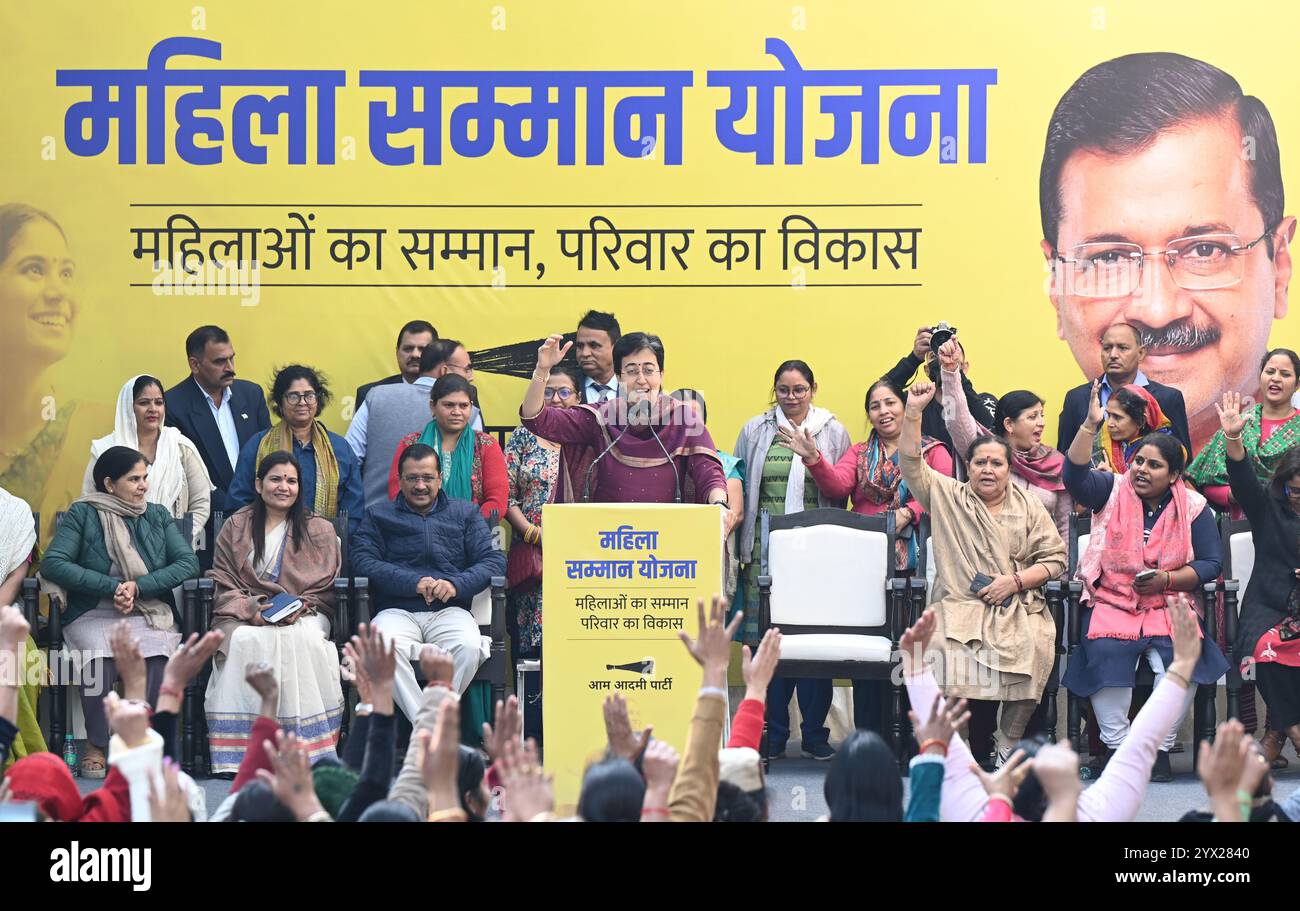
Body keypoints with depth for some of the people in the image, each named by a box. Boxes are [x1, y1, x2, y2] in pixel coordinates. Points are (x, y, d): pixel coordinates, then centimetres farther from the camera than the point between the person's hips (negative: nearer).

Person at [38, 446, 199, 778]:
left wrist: (138, 587, -13)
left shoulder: (158, 516, 14)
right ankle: (95, 745, -15)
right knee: (101, 654, -34)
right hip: (94, 616, -2)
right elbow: (52, 563, -9)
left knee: (154, 654, -32)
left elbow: (188, 562, 2)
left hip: (150, 614, 2)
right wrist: (113, 586, -17)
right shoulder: (82, 514, 4)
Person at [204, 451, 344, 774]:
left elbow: (325, 589, 9)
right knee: (244, 640, -35)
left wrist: (300, 608, -11)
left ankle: (306, 744, -35)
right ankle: (241, 749, -38)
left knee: (305, 639, -36)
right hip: (245, 614, 0)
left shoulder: (319, 530, 16)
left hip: (303, 614, 0)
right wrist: (250, 609, -12)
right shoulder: (236, 527, 16)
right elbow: (223, 584, 7)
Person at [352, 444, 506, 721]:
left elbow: (494, 560, 8)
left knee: (468, 647, -34)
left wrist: (457, 584, -11)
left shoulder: (465, 513, 21)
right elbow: (363, 560, 2)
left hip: (449, 610, 1)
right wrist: (413, 582, -12)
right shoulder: (378, 516, 19)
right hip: (397, 610, 0)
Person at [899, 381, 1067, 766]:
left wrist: (1016, 580, -6)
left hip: (1019, 608, 1)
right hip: (960, 605, -1)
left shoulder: (1029, 507, 16)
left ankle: (1009, 739, -15)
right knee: (955, 651, -33)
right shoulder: (948, 497, 15)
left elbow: (1055, 558, 10)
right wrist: (913, 412, -7)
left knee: (1035, 647, -31)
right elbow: (912, 464, 3)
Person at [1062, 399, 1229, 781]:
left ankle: (1160, 749, -13)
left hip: (1169, 606, 0)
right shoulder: (1113, 491, 6)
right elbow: (1075, 476, -11)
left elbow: (1211, 563, 3)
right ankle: (1116, 747, -18)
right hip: (1111, 603, 0)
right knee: (1105, 655, -30)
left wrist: (1166, 580, -12)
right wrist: (1090, 425, -22)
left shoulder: (1193, 508, 6)